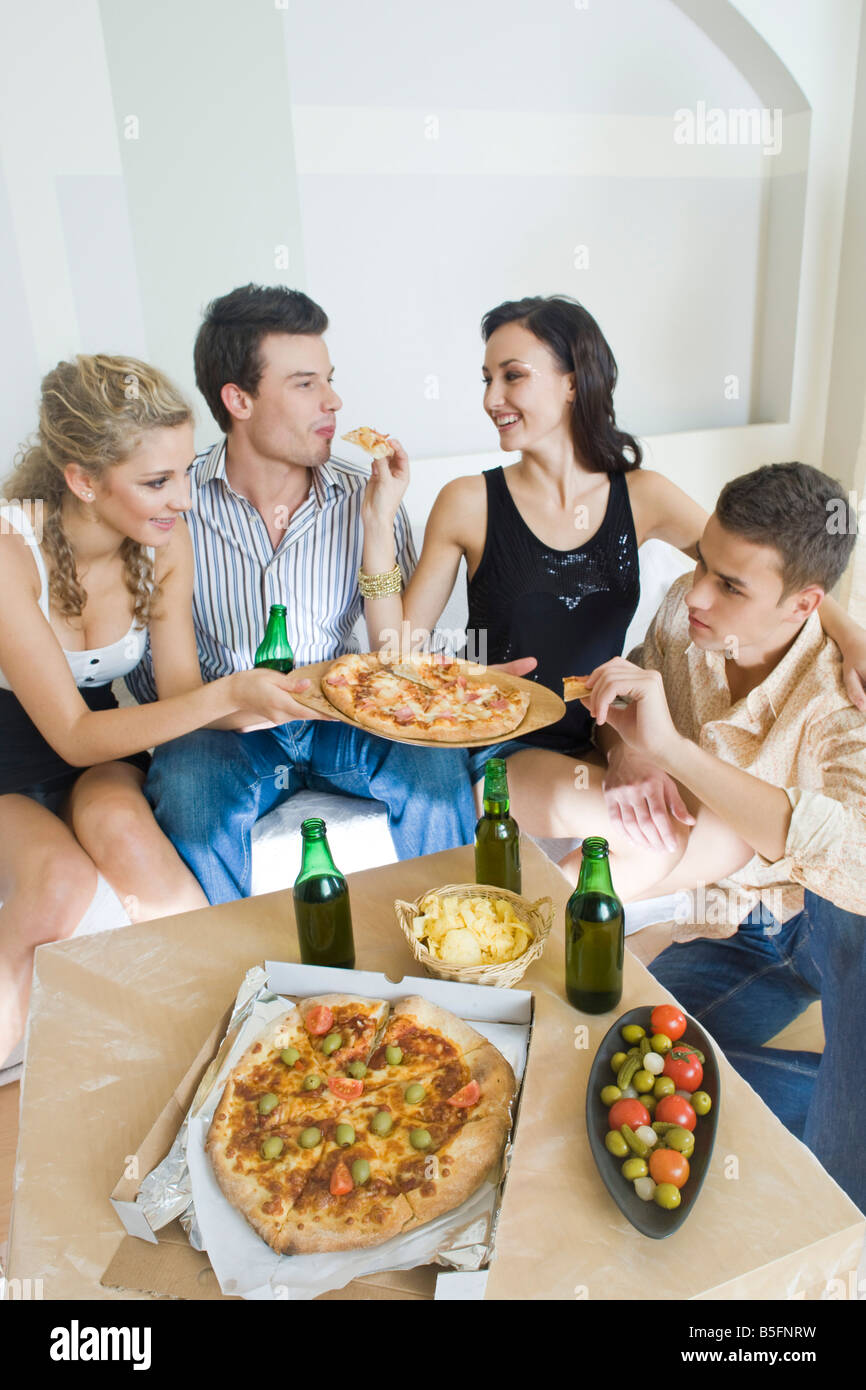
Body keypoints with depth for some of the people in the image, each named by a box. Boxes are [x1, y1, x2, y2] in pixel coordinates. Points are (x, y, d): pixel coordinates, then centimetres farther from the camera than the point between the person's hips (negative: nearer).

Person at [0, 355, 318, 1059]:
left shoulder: (164, 543, -10)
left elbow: (180, 695, -8)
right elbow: (72, 734, -25)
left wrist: (297, 688, -26)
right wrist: (229, 693, -35)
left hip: (102, 760, 3)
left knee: (121, 827, -30)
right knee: (61, 878, -31)